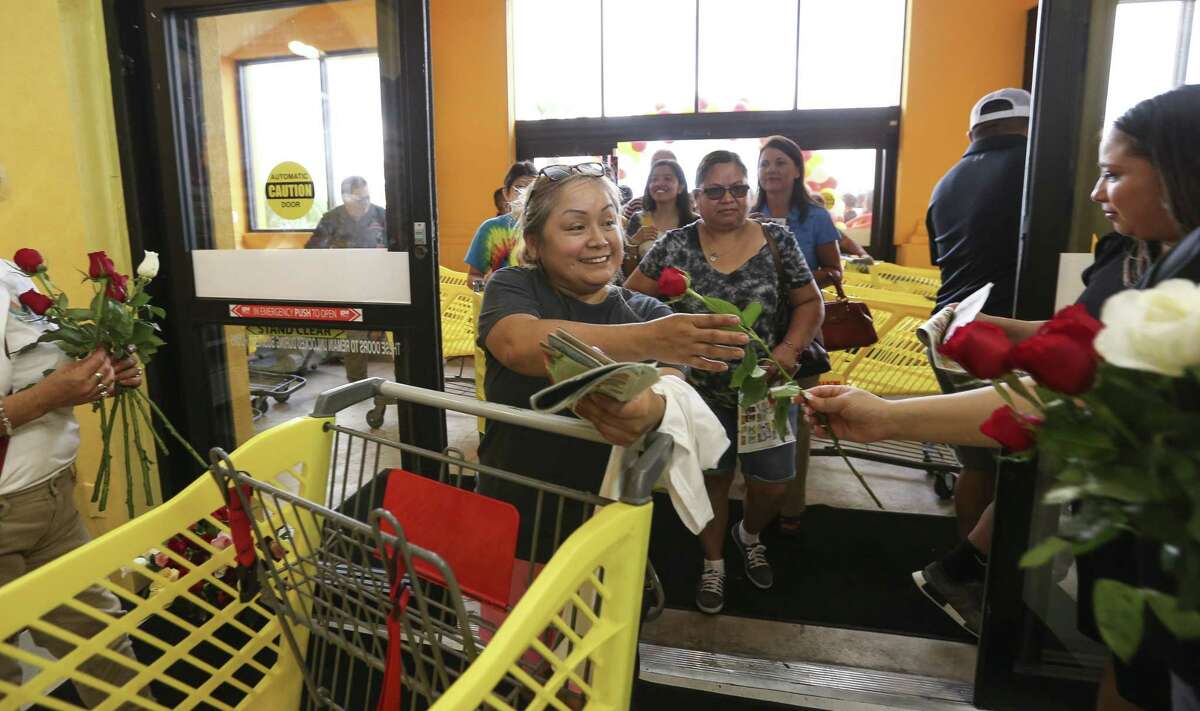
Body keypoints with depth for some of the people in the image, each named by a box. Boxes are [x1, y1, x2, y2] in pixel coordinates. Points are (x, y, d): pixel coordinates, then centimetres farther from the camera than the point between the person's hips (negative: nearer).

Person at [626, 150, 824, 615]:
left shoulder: (777, 241, -3)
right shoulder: (676, 245, -6)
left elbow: (810, 303, 1)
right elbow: (631, 297, -4)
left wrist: (790, 347, -16)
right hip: (703, 392, -1)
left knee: (772, 486, 9)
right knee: (711, 479, 13)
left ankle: (749, 535, 44)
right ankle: (713, 563, 37)